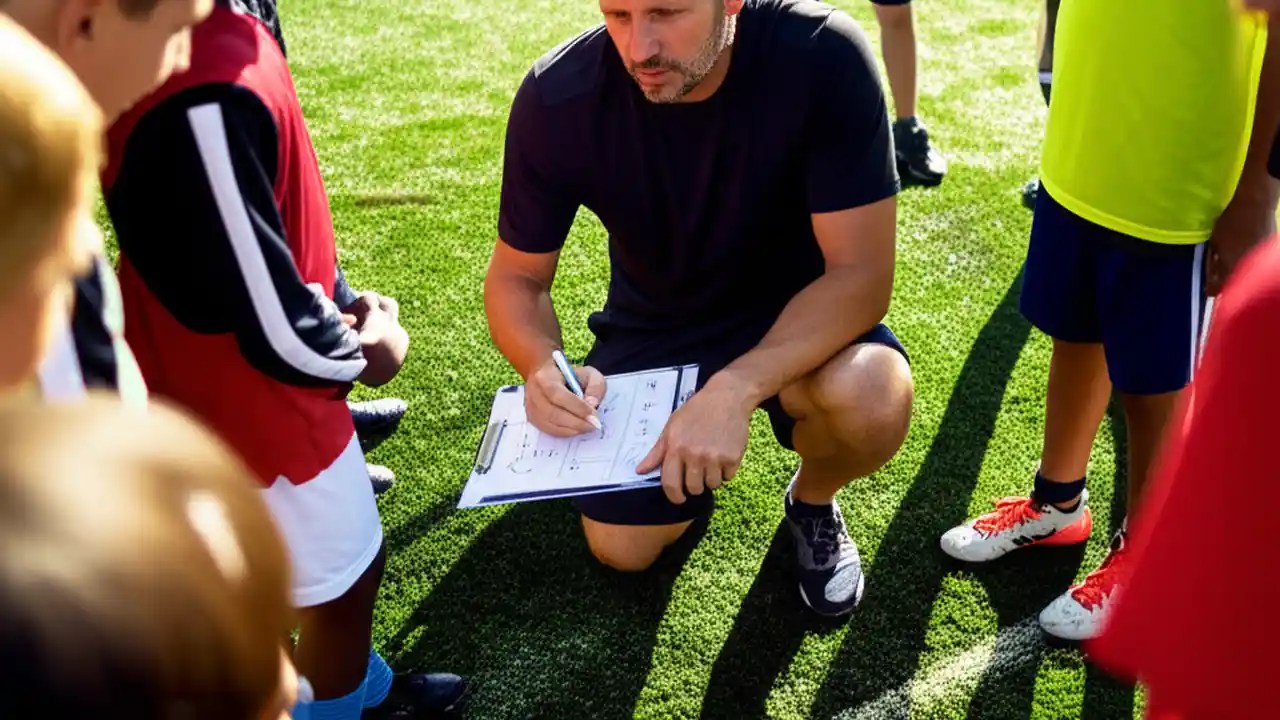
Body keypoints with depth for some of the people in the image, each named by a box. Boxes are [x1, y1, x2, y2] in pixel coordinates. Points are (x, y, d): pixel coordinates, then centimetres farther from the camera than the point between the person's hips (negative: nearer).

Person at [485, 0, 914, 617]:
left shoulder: (824, 56, -29)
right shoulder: (557, 98, -23)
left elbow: (861, 273, -29)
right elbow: (516, 277, -11)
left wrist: (734, 389, -44)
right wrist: (541, 366, -34)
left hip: (800, 319, -1)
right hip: (655, 329, 2)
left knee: (871, 401, -34)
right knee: (622, 551, -5)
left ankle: (812, 500, 3)